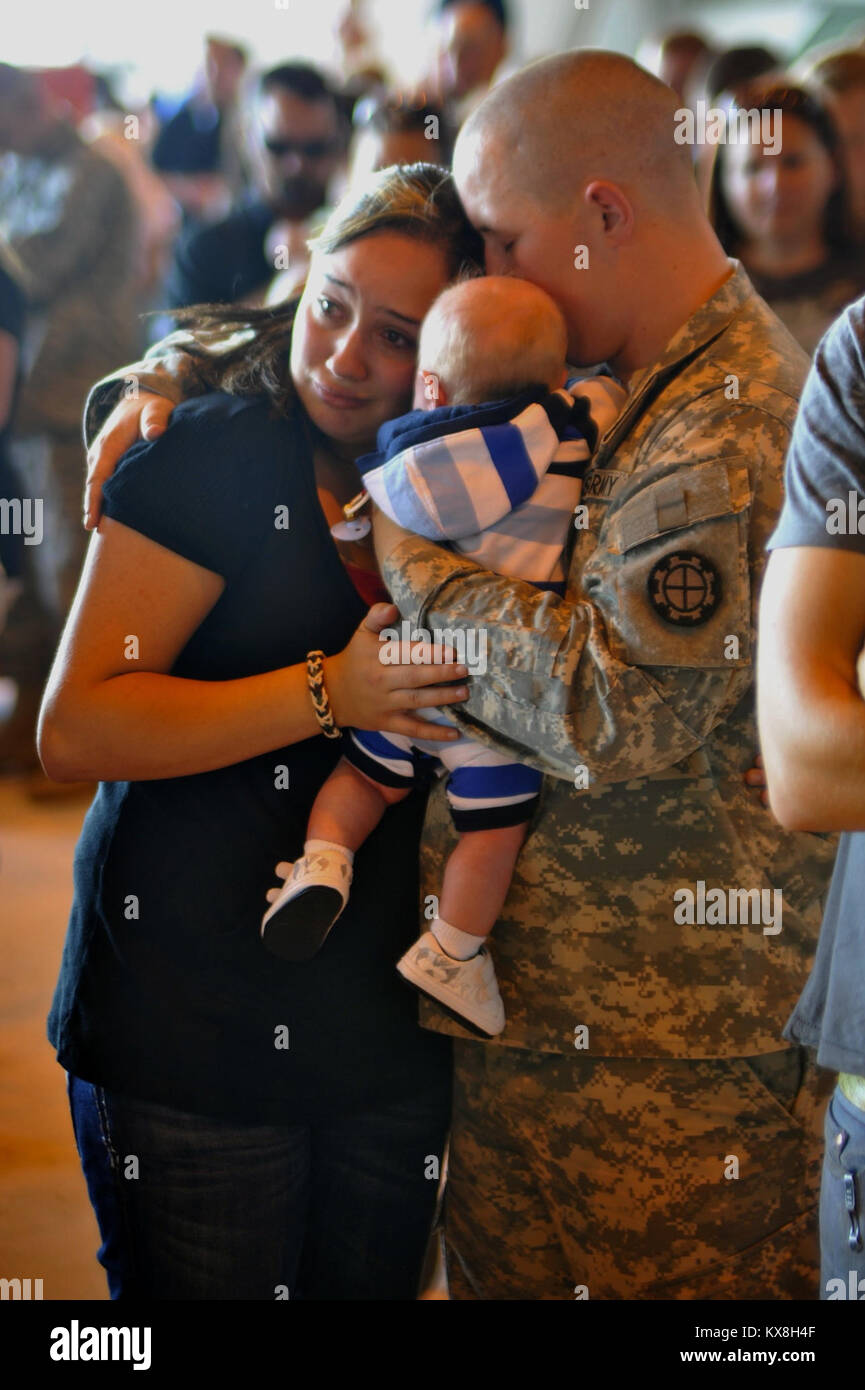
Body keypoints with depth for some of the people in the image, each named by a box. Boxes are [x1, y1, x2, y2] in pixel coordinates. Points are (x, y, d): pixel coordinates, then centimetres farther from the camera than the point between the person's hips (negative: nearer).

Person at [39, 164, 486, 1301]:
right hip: (192, 1024, -5)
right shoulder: (208, 458, -11)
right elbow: (74, 729, -18)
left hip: (395, 1025, 5)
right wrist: (330, 694, -24)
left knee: (374, 1283, 17)